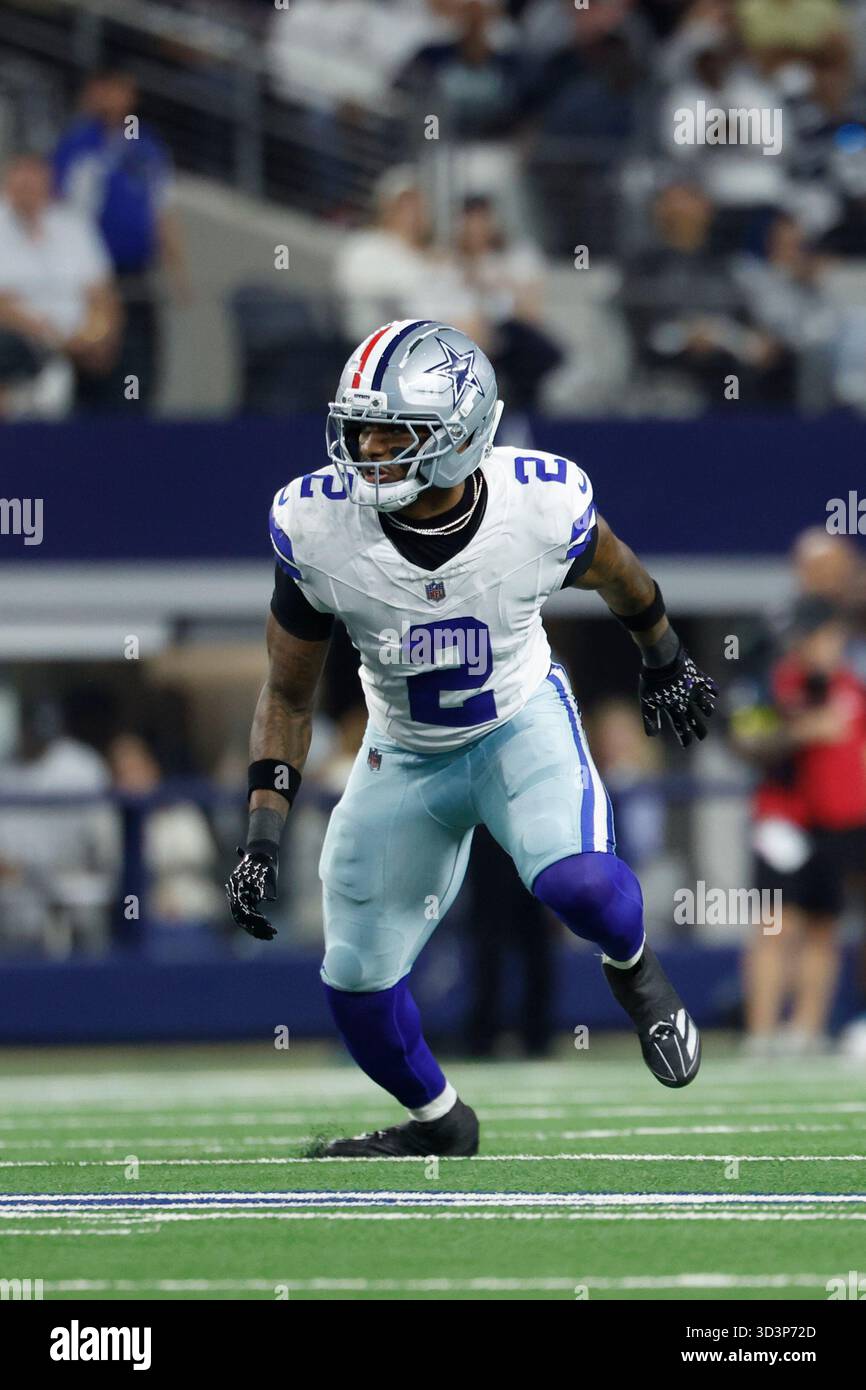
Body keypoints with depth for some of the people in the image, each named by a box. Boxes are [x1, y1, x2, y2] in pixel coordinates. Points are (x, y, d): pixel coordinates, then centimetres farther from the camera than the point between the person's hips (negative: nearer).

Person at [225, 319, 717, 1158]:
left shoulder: (541, 506, -27)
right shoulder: (318, 529, -26)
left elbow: (616, 577, 0)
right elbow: (288, 694, -10)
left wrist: (665, 662, 18)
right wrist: (263, 836, -16)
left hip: (523, 721, -2)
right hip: (405, 755, 2)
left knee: (578, 883, -30)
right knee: (357, 984, 3)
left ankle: (632, 970, 7)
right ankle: (436, 1123, 34)